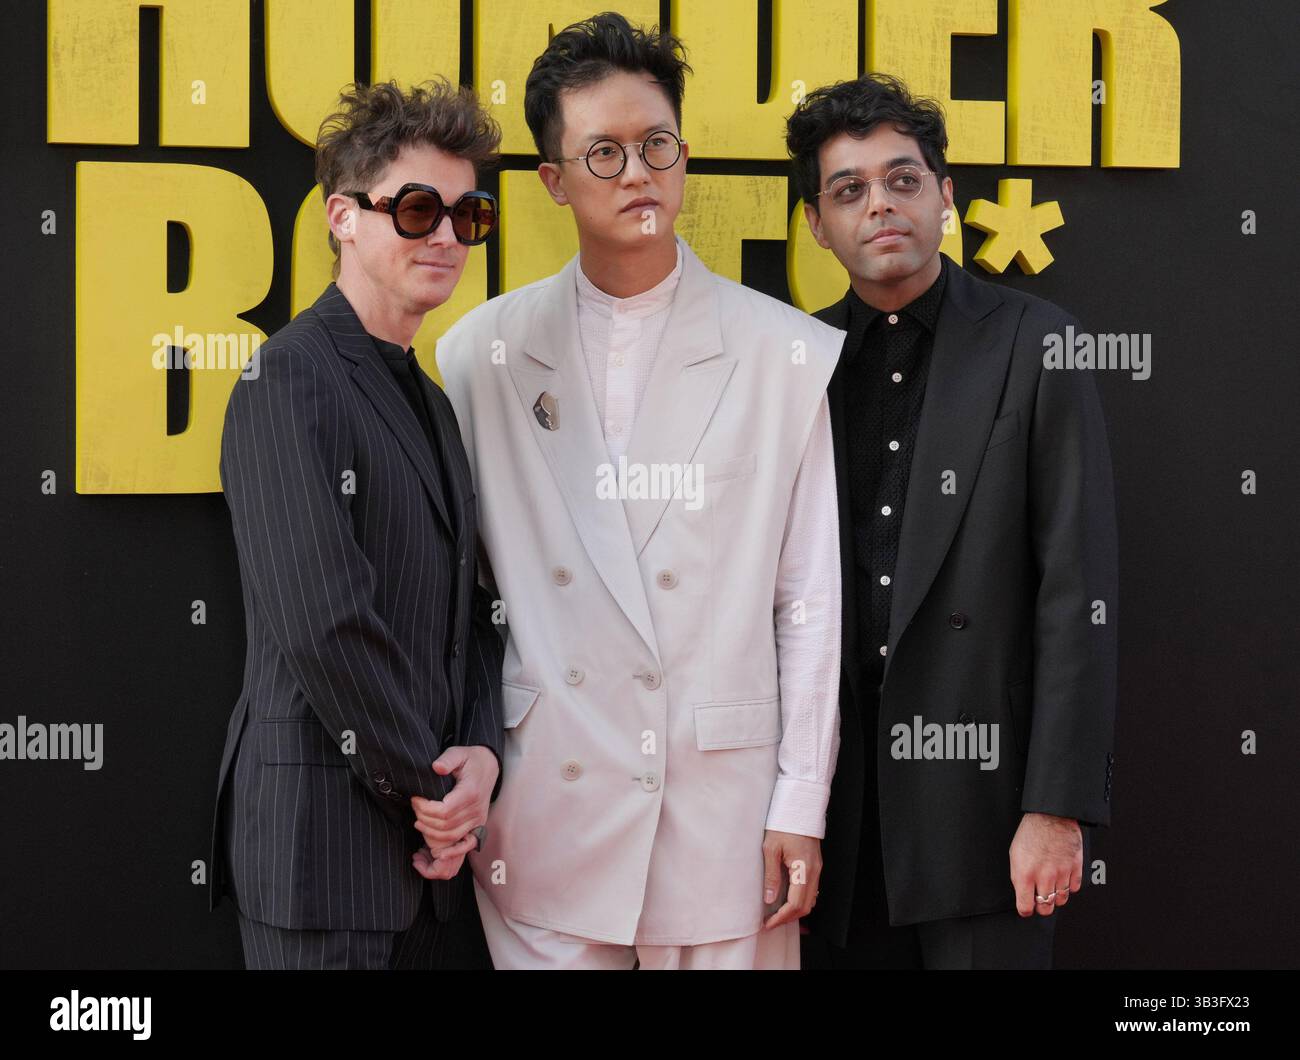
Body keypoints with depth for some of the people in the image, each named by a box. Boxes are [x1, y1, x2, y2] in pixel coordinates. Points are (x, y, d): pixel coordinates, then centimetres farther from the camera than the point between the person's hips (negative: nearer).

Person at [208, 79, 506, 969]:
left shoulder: (430, 400, 16)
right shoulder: (293, 379, -12)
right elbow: (322, 621, -21)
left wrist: (480, 754, -3)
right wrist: (427, 783, -12)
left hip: (426, 834, 8)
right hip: (325, 835, -8)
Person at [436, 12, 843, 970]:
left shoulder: (787, 354, 1)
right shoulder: (482, 352, 5)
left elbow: (811, 600, 1)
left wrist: (801, 809, -1)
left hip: (723, 810, -1)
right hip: (544, 814, 1)